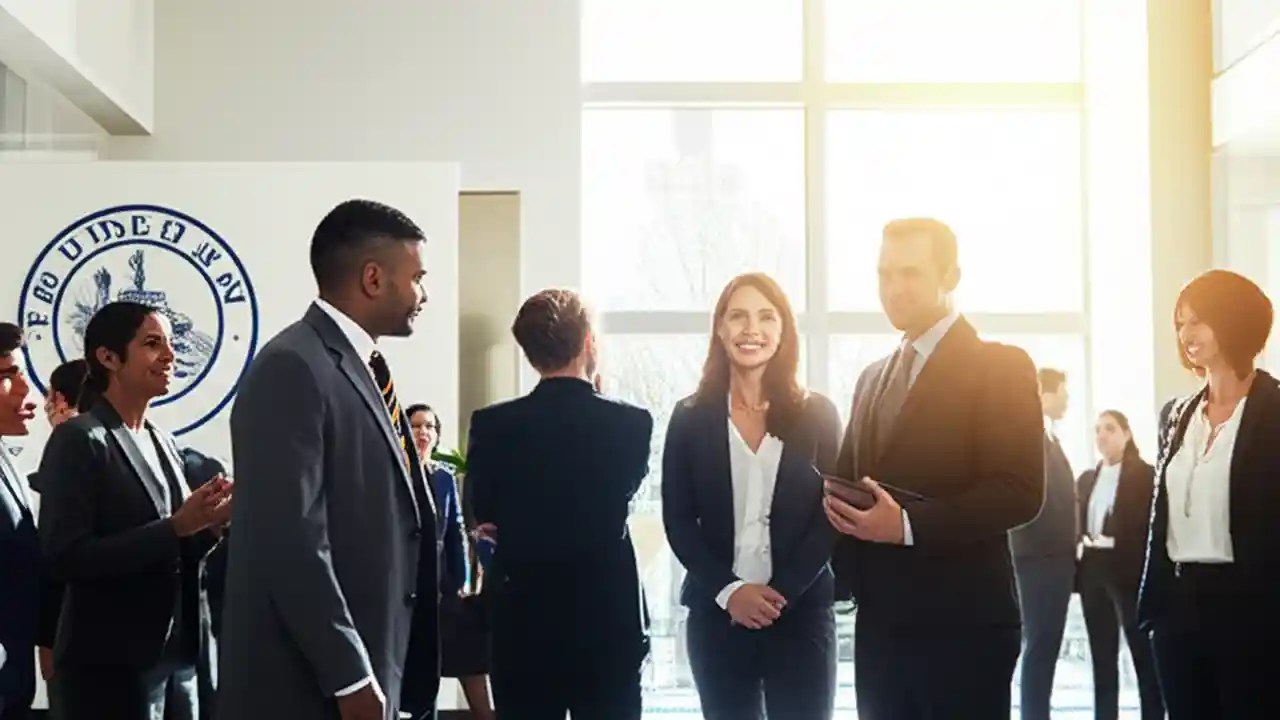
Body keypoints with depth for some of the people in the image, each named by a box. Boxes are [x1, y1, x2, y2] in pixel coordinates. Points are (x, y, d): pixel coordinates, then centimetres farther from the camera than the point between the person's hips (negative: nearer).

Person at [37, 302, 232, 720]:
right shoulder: (78, 440, -10)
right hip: (113, 664, -7)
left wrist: (210, 524, -4)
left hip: (178, 656, 7)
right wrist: (176, 527, -21)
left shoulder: (163, 443, 12)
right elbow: (66, 557, -19)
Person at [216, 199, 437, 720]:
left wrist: (372, 673, 15)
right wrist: (350, 677, -20)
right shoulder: (293, 369, -14)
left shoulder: (361, 369, 15)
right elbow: (292, 541, -21)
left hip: (365, 672, 9)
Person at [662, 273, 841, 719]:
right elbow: (678, 520, 2)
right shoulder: (691, 416, 5)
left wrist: (783, 592, -11)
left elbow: (831, 516, 0)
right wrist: (728, 590, -11)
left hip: (802, 613, 0)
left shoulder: (816, 414, 4)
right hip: (717, 613, 1)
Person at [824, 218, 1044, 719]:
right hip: (879, 622, 7)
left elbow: (1021, 491, -14)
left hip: (962, 622, -7)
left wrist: (908, 525, -22)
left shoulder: (1000, 366, -4)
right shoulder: (873, 377, 19)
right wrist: (842, 508, -2)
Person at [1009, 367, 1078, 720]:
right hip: (1039, 555, -9)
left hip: (1056, 554, 9)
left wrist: (1069, 546, 10)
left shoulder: (1049, 438, 19)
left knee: (1046, 644, 10)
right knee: (1039, 643, -8)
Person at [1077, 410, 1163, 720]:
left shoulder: (1145, 474, -1)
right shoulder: (1087, 478, 16)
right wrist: (1083, 544, -1)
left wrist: (1114, 543, -17)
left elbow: (1151, 526, -8)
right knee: (1102, 657, 8)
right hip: (1093, 572, 6)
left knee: (1143, 654, -3)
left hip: (1128, 572, -6)